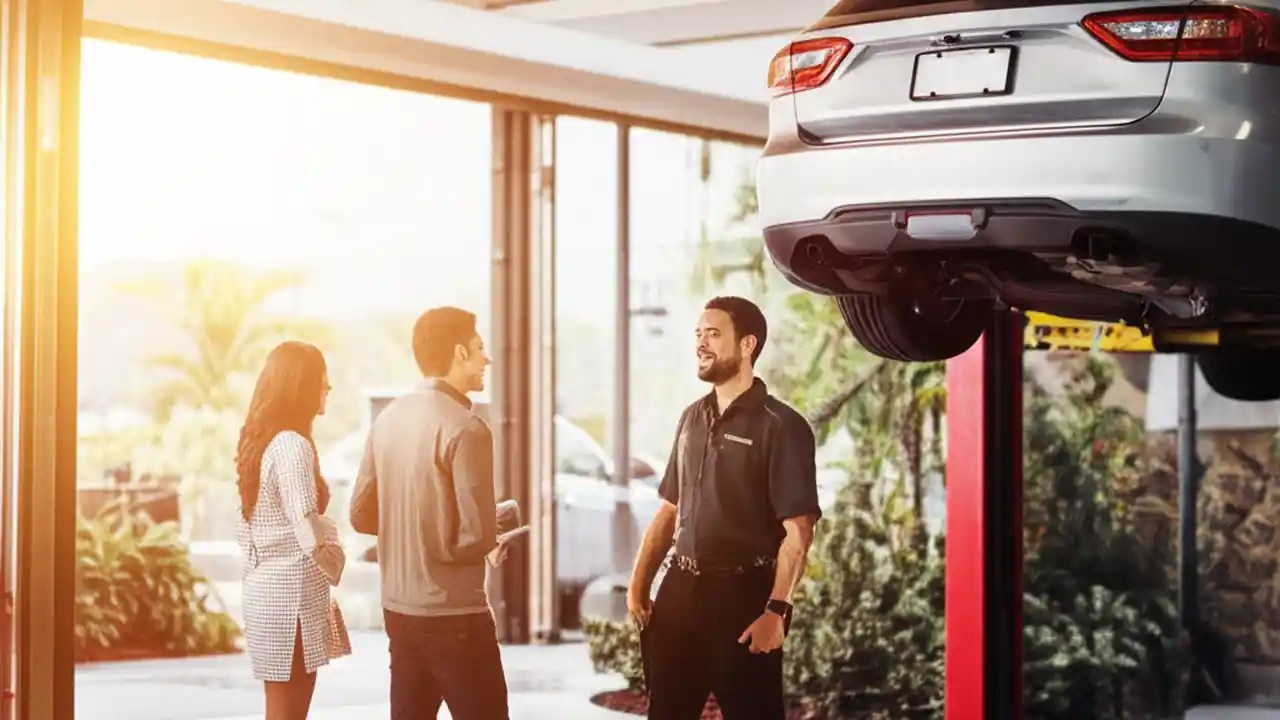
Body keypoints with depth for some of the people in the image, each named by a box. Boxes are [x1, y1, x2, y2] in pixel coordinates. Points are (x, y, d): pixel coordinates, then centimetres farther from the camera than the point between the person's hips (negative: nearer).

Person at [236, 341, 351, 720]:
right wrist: (337, 569, -9)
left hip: (266, 589, 9)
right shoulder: (292, 445, -17)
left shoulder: (256, 441, 11)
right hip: (292, 595, -9)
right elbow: (310, 535, -24)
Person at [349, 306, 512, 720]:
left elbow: (362, 516, 12)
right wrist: (491, 539, 2)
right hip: (454, 615, -7)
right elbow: (477, 537, -20)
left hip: (398, 609, 7)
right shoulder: (465, 428, -17)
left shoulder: (389, 418, 5)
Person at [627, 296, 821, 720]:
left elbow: (797, 531, -14)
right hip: (680, 591, 6)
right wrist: (639, 581, 9)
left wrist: (776, 610, -21)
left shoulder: (780, 426, -9)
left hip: (742, 595, -6)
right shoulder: (692, 418, 12)